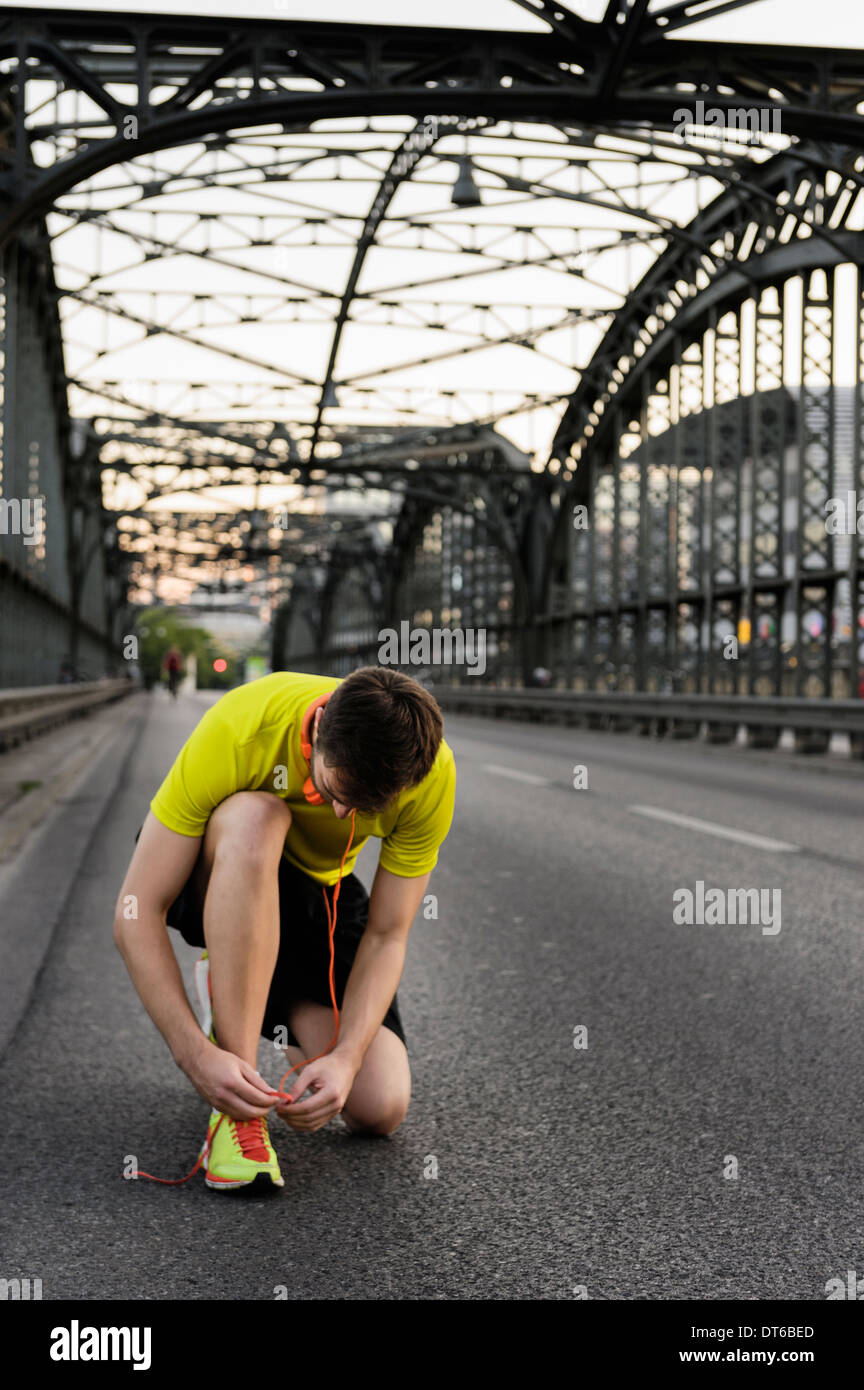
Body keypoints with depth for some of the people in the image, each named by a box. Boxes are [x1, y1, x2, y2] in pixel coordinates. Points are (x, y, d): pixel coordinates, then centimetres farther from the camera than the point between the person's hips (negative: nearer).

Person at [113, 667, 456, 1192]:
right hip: (218, 876, -2)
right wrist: (197, 1055, -42)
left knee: (380, 1110, -15)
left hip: (320, 888, 2)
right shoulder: (234, 734, -37)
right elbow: (136, 915, -34)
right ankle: (236, 1106, -35)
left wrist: (346, 1058, -34)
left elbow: (386, 937, -20)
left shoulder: (432, 773, -29)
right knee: (255, 814, -41)